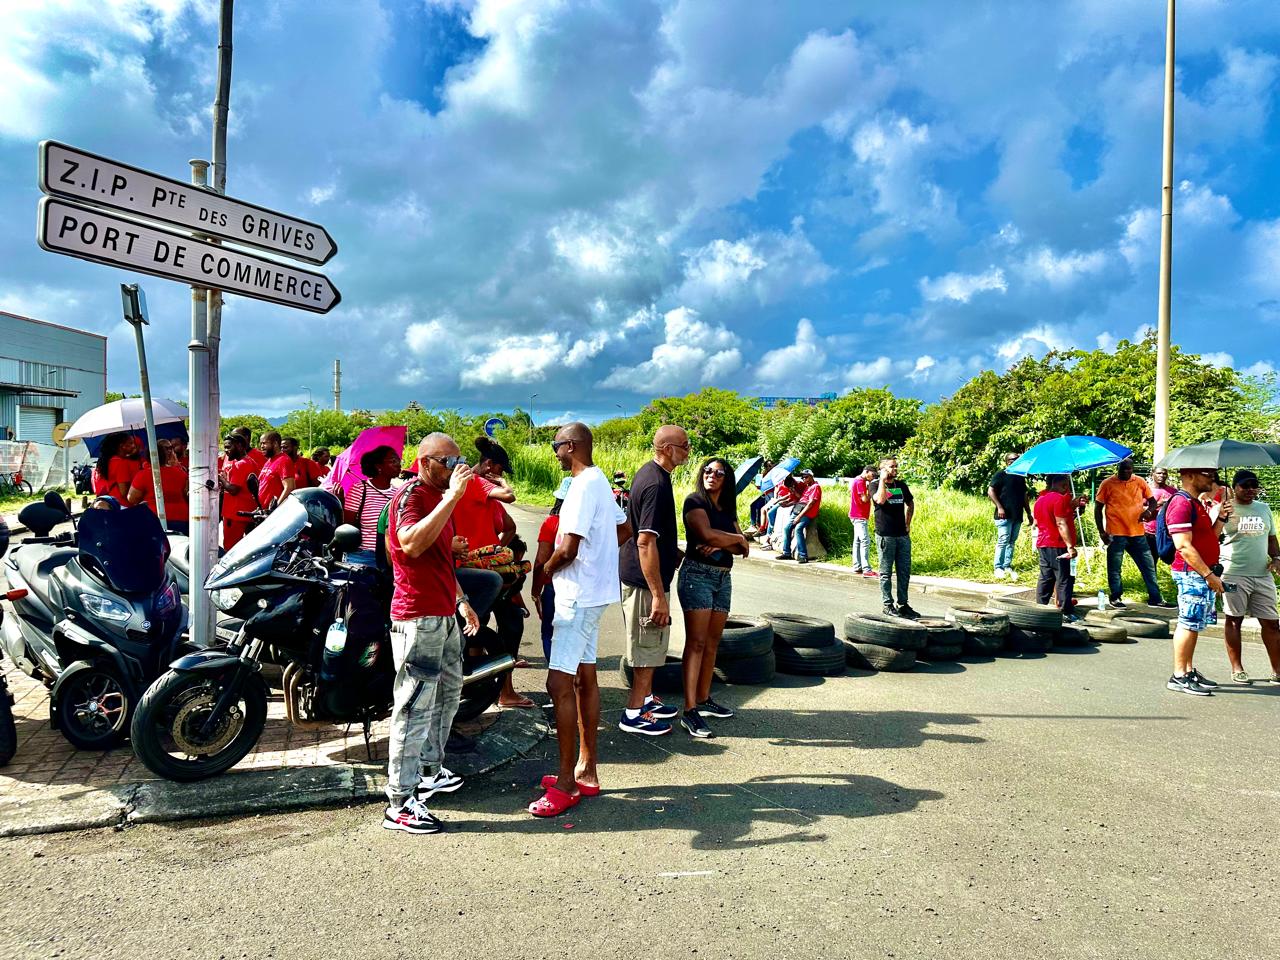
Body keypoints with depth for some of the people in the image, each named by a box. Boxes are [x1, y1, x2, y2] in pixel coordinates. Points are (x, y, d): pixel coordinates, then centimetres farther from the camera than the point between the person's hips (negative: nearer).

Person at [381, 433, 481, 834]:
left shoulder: (439, 498, 18)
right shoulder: (409, 495, -13)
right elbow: (411, 544, -33)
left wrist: (461, 600, 25)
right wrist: (452, 498, -32)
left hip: (444, 615, 10)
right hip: (418, 617, -10)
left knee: (448, 694, 21)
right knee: (415, 708, -8)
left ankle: (430, 770, 37)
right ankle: (399, 803, -2)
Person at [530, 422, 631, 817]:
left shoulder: (583, 486, -18)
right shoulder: (600, 482, 14)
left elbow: (568, 548, -24)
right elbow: (624, 529, 24)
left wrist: (548, 567, -5)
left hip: (578, 595, -11)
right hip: (593, 591, 11)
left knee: (559, 684, -9)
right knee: (585, 678, 14)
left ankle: (567, 783, -2)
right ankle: (586, 771, 23)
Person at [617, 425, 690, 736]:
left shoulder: (648, 474, 9)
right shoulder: (656, 484, -23)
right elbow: (646, 542, -27)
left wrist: (675, 552, 23)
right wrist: (659, 595, -26)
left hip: (636, 574, 10)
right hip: (646, 580, -10)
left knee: (650, 647, 21)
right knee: (648, 647, 2)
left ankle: (645, 699, 35)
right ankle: (633, 714, 14)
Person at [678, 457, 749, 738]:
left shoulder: (728, 509, 16)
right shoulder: (695, 501, -4)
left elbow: (742, 549, 6)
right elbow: (707, 534, -21)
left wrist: (720, 544, -13)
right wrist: (736, 538, -5)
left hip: (723, 578, 7)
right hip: (697, 575, -7)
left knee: (712, 643, 9)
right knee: (696, 642, -9)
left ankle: (704, 700, 18)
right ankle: (690, 710, -9)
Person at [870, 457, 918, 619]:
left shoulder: (901, 485, 12)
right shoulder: (875, 485, -2)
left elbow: (910, 504, 26)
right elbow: (880, 500, -23)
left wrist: (908, 523, 15)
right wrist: (883, 480, -14)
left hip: (903, 535, 5)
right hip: (885, 536, -5)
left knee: (904, 571, 8)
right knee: (886, 572, 2)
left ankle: (902, 604, 17)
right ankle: (888, 605, 9)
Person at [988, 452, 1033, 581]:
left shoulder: (1020, 477, 19)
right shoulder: (1001, 475, -2)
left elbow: (1024, 496, 25)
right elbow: (990, 491, -9)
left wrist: (1029, 514, 21)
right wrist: (999, 507, -17)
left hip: (1017, 516, 7)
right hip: (1004, 515, -7)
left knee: (1012, 542, 8)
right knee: (1003, 541, -9)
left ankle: (1007, 567, 13)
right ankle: (999, 568, -3)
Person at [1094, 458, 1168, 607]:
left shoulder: (1140, 482, 6)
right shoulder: (1107, 484, -4)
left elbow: (1152, 500, 16)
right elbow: (1098, 508, -1)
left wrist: (1149, 510, -8)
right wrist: (1101, 531, -6)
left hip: (1138, 533, 4)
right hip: (1116, 534, -3)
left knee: (1149, 566, 8)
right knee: (1114, 568, 4)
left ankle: (1155, 598, 18)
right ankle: (1116, 598, 18)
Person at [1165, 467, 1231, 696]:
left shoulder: (1197, 503, 19)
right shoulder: (1181, 503, -14)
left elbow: (1209, 538, 20)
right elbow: (1184, 547, -20)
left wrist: (1221, 518, 6)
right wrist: (1209, 575, -20)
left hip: (1204, 573, 10)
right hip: (1192, 574, -10)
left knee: (1194, 624, 13)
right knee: (1189, 623, -6)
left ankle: (1189, 670, 21)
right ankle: (1179, 677, -1)